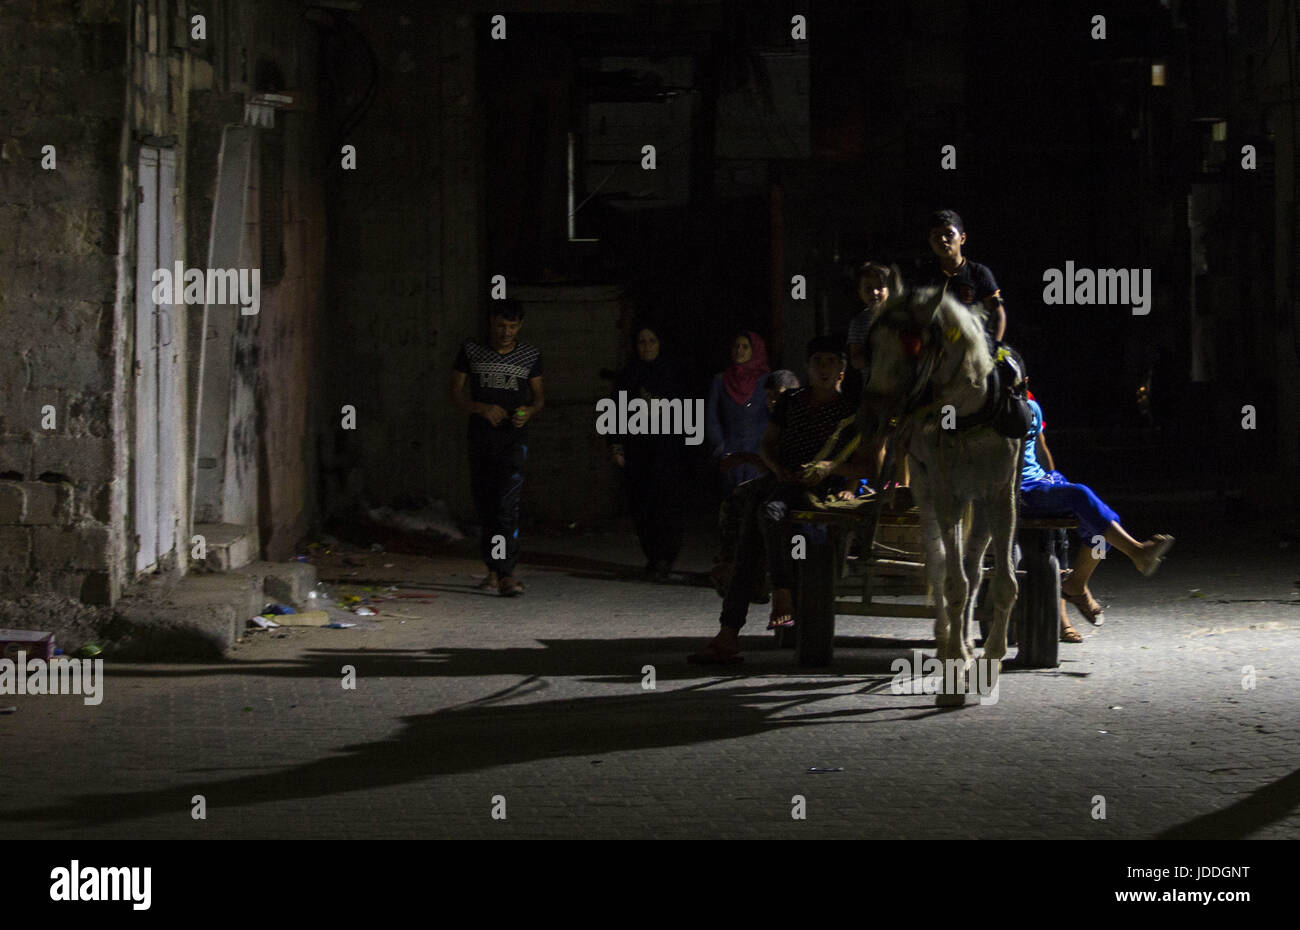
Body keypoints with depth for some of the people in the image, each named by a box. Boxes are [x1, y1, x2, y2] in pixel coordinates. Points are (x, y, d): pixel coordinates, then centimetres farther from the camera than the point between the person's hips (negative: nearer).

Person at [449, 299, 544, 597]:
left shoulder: (530, 355, 6)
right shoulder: (471, 351, 4)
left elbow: (539, 396, 14)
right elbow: (456, 393, 5)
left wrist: (529, 412, -8)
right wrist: (482, 408, -13)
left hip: (513, 438, -2)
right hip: (481, 436, 2)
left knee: (507, 504, -16)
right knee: (484, 504, 6)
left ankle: (506, 574, -22)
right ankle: (493, 569, 18)